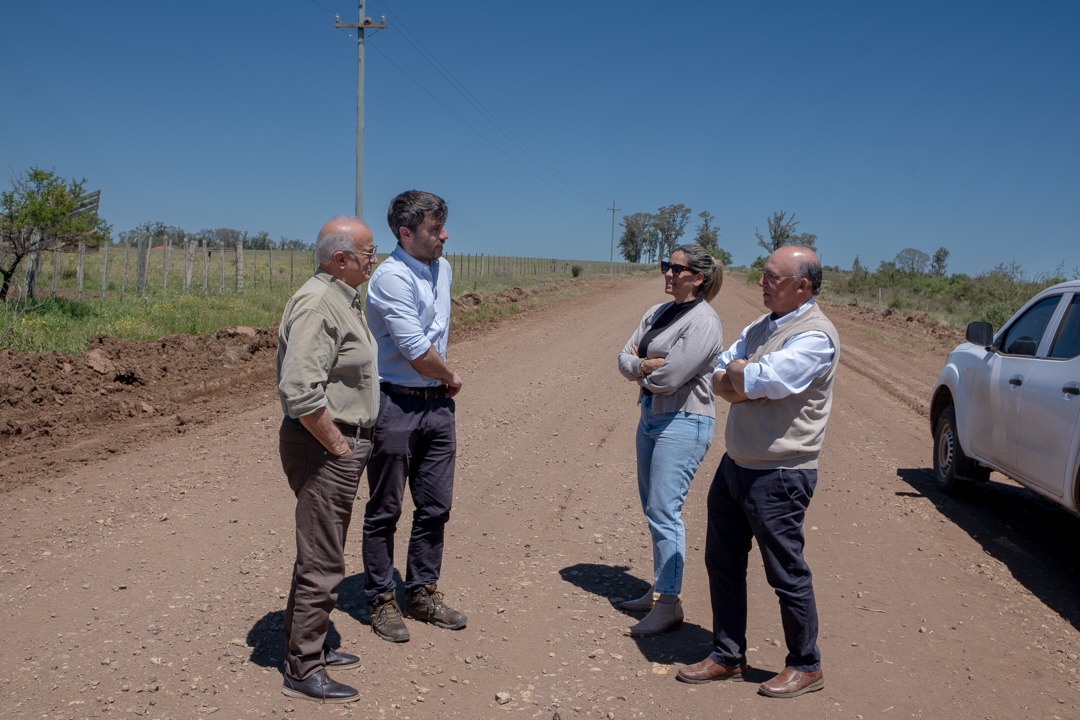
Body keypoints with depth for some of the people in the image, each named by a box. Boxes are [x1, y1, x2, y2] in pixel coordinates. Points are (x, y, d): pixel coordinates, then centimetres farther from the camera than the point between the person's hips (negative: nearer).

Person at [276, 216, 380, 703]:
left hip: (342, 444, 10)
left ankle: (308, 646, 33)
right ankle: (303, 672, 9)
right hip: (324, 448, -10)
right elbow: (299, 391, -28)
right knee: (322, 563, -2)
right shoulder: (317, 304, -19)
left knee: (320, 556, 19)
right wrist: (338, 444, -19)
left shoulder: (343, 298, 14)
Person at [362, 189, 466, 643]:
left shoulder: (442, 269, 9)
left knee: (436, 506, 14)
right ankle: (382, 601, 19)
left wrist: (444, 385, 8)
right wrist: (451, 377, -1)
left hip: (437, 403, 8)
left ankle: (423, 592, 28)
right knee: (384, 511, 6)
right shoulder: (392, 278, -17)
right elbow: (418, 353, -19)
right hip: (396, 405, -7)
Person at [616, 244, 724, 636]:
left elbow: (668, 378, -21)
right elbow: (625, 359, 6)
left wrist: (640, 368, -2)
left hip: (683, 424, -9)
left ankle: (669, 604, -2)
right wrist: (647, 364, -15)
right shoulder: (657, 313, 11)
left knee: (664, 511, -9)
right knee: (653, 509, 14)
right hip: (651, 417, 9)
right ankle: (659, 589, 26)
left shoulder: (702, 322, -15)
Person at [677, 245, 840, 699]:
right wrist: (748, 385, -11)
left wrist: (737, 371, -6)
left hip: (778, 475, -9)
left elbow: (759, 380, -26)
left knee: (787, 574, 4)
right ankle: (727, 656, 29)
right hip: (735, 465, 9)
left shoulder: (814, 336, -16)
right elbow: (719, 380, 8)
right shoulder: (761, 328, 13)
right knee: (722, 562, 14)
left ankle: (806, 666, 22)